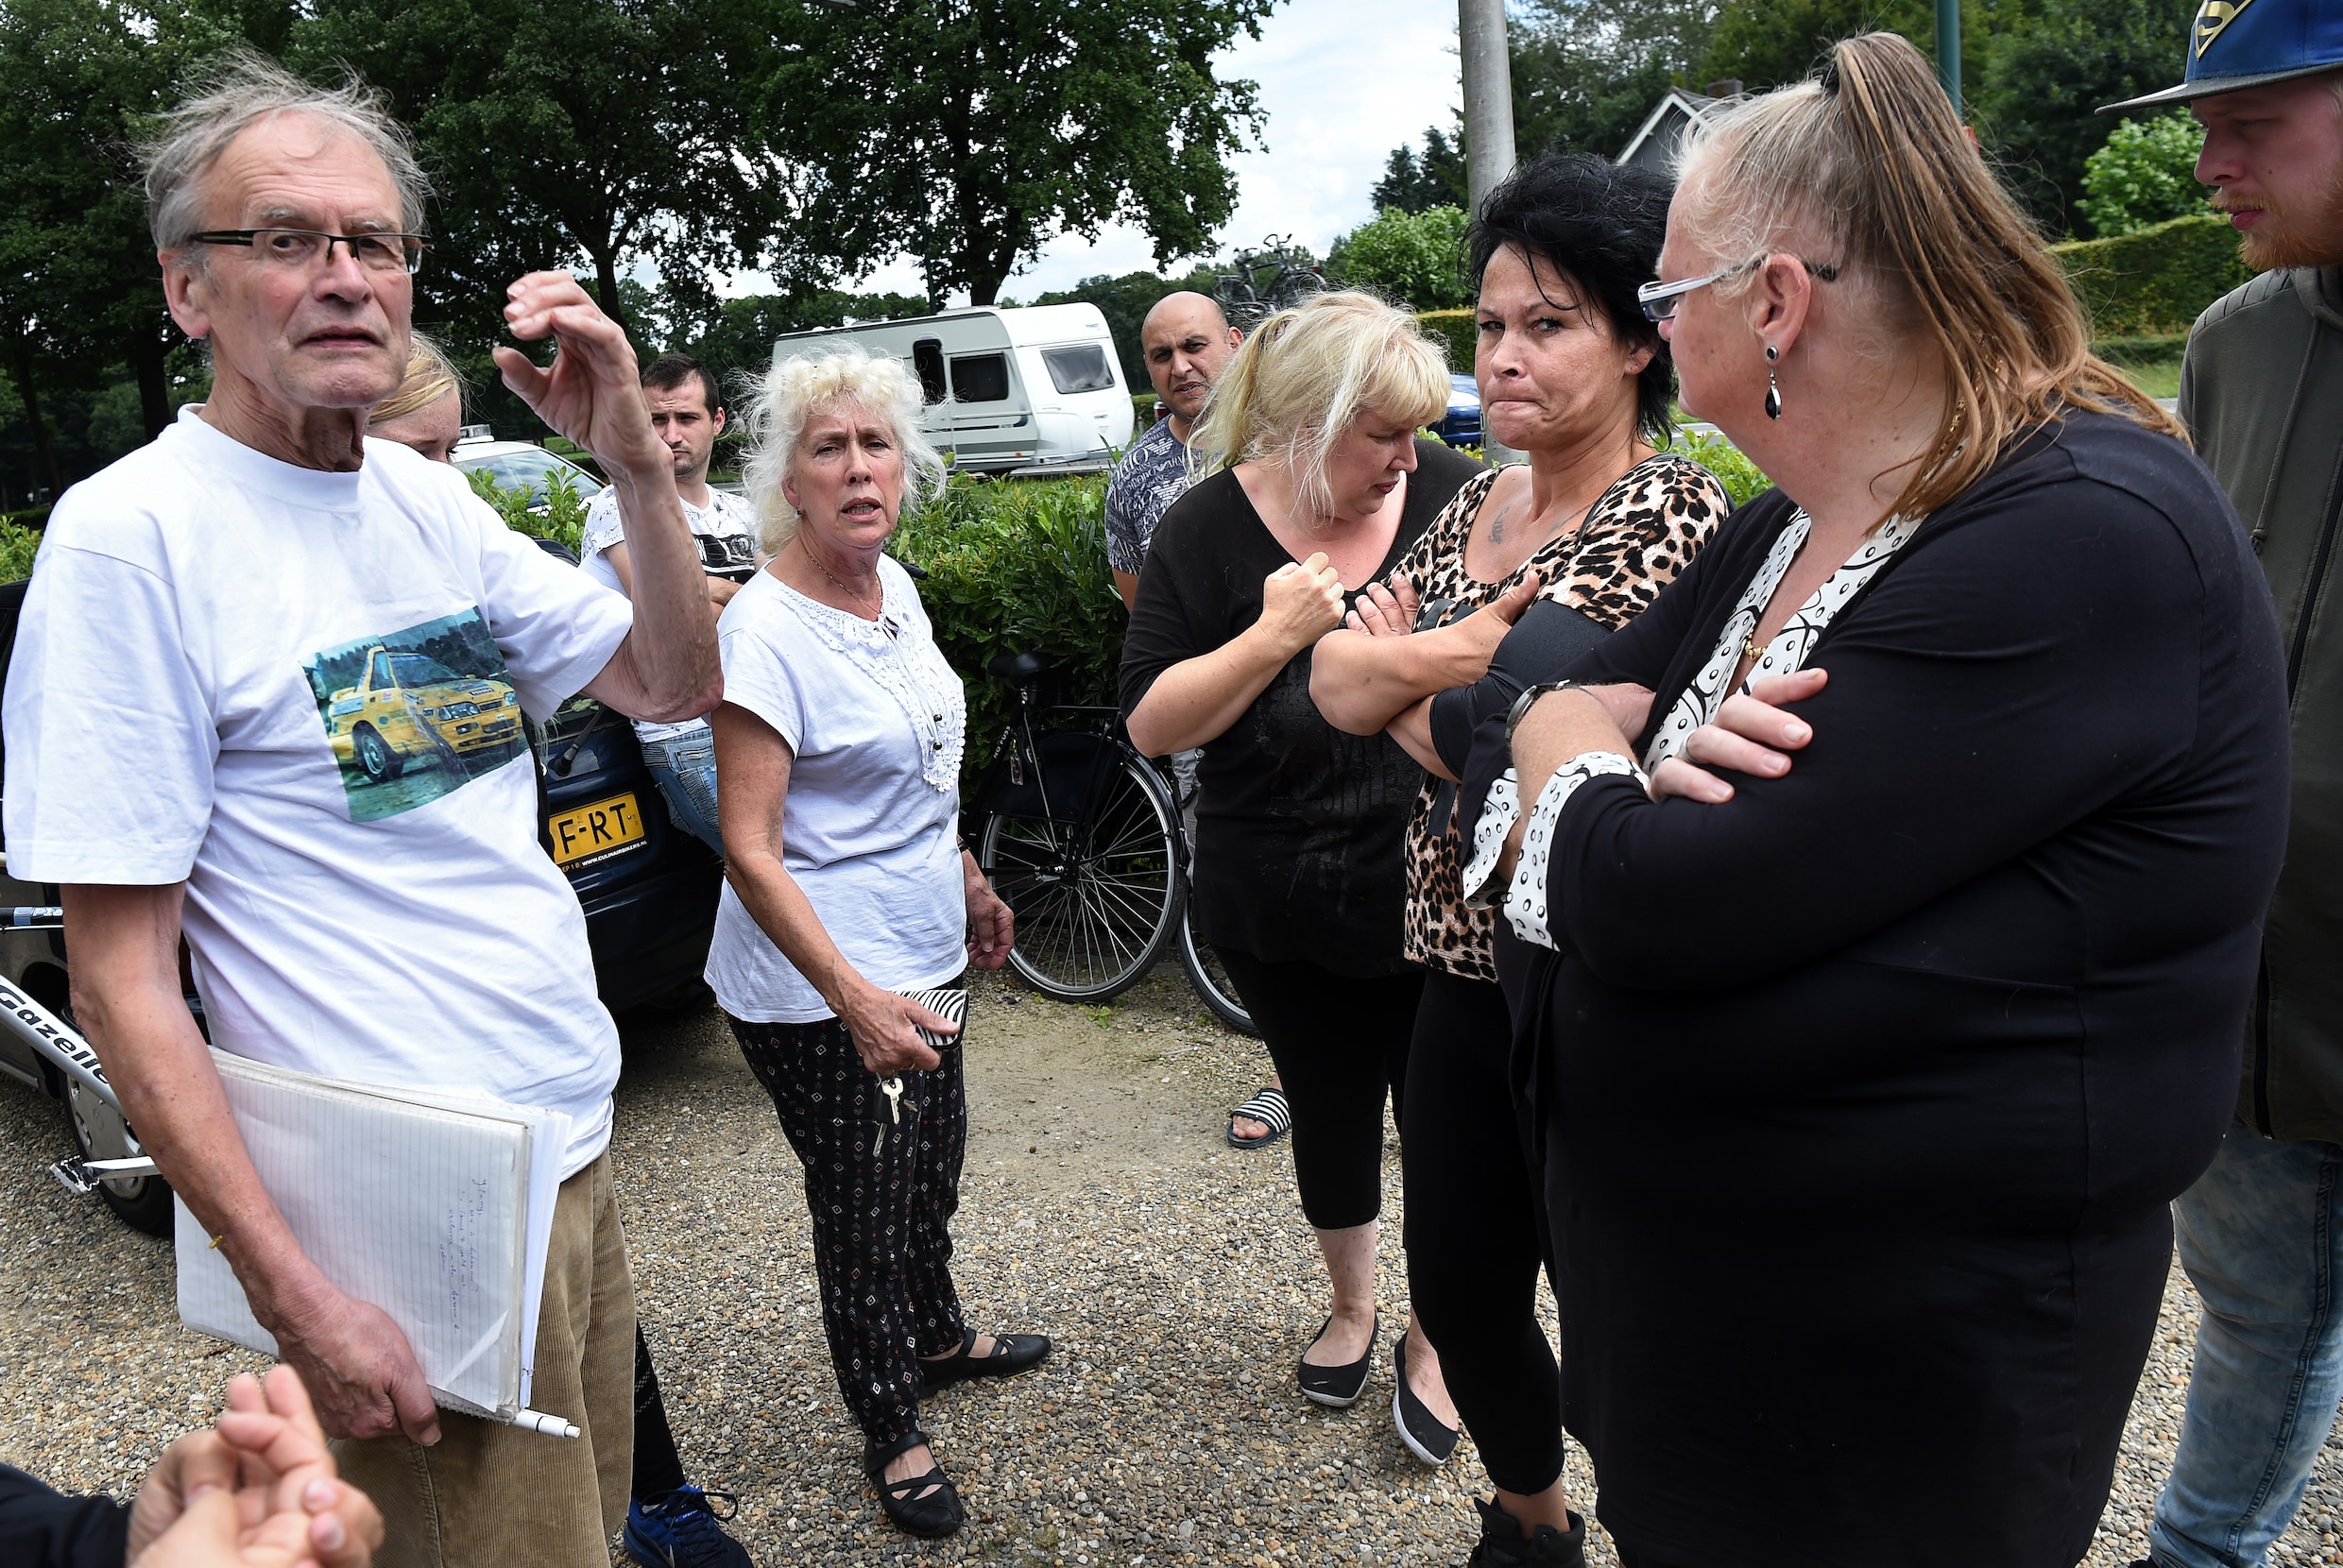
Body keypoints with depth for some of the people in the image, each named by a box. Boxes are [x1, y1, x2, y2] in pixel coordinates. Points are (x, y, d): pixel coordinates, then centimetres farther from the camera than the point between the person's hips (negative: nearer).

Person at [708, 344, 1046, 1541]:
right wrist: (853, 997, -30)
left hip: (919, 959, 8)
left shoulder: (893, 584, 3)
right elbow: (750, 852, -24)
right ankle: (892, 1433, 31)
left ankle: (937, 1339, 51)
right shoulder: (768, 629, -22)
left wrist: (968, 881, 22)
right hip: (823, 994, -8)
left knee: (929, 1165, 25)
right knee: (862, 1204, 9)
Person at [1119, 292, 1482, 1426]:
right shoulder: (1211, 528, -10)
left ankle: (1435, 1334, 36)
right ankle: (1351, 1304, 47)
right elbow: (1151, 723, -13)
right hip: (1282, 915, 0)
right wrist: (1274, 637, -24)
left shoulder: (1451, 492, -7)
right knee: (1330, 1116, 19)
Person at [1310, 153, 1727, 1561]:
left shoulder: (1672, 516, -16)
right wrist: (1478, 648, -17)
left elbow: (1490, 738, -27)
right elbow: (1334, 679, -3)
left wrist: (1399, 676, -12)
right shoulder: (1476, 503, 9)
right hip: (1466, 971, 8)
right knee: (1458, 1286, 21)